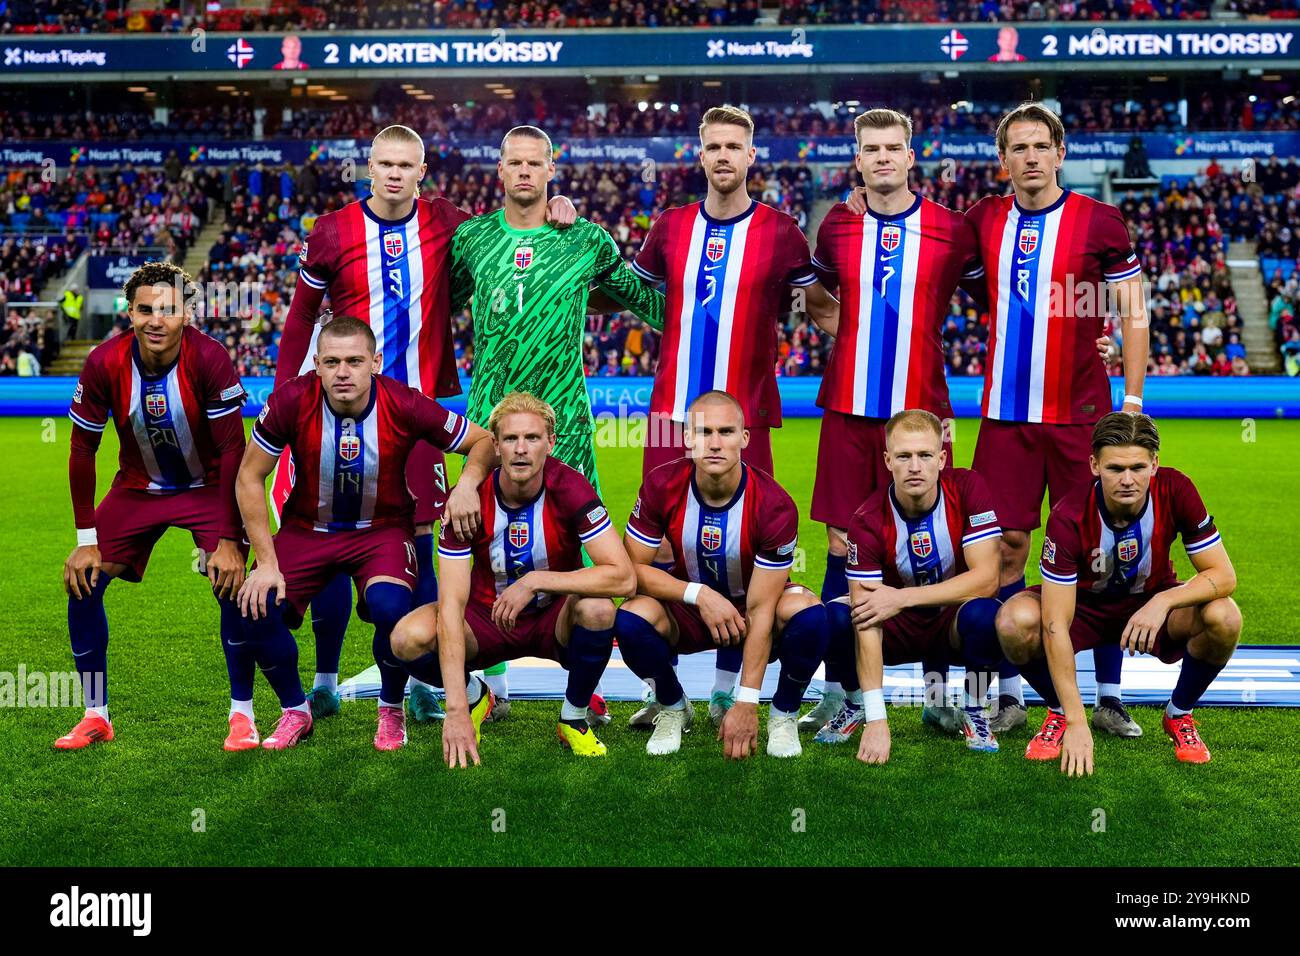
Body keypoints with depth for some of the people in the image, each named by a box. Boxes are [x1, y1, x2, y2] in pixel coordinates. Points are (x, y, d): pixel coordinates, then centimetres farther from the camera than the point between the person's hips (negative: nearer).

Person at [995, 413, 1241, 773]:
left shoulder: (1175, 491, -24)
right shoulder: (1069, 517, -31)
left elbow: (1224, 575, -20)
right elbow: (1055, 625, -33)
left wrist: (1163, 602, -40)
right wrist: (1076, 722, -36)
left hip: (1154, 600, 2)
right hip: (1085, 605, -1)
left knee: (1224, 617, -29)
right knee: (1016, 620, -32)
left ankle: (1179, 715, 1)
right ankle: (1059, 713, 0)